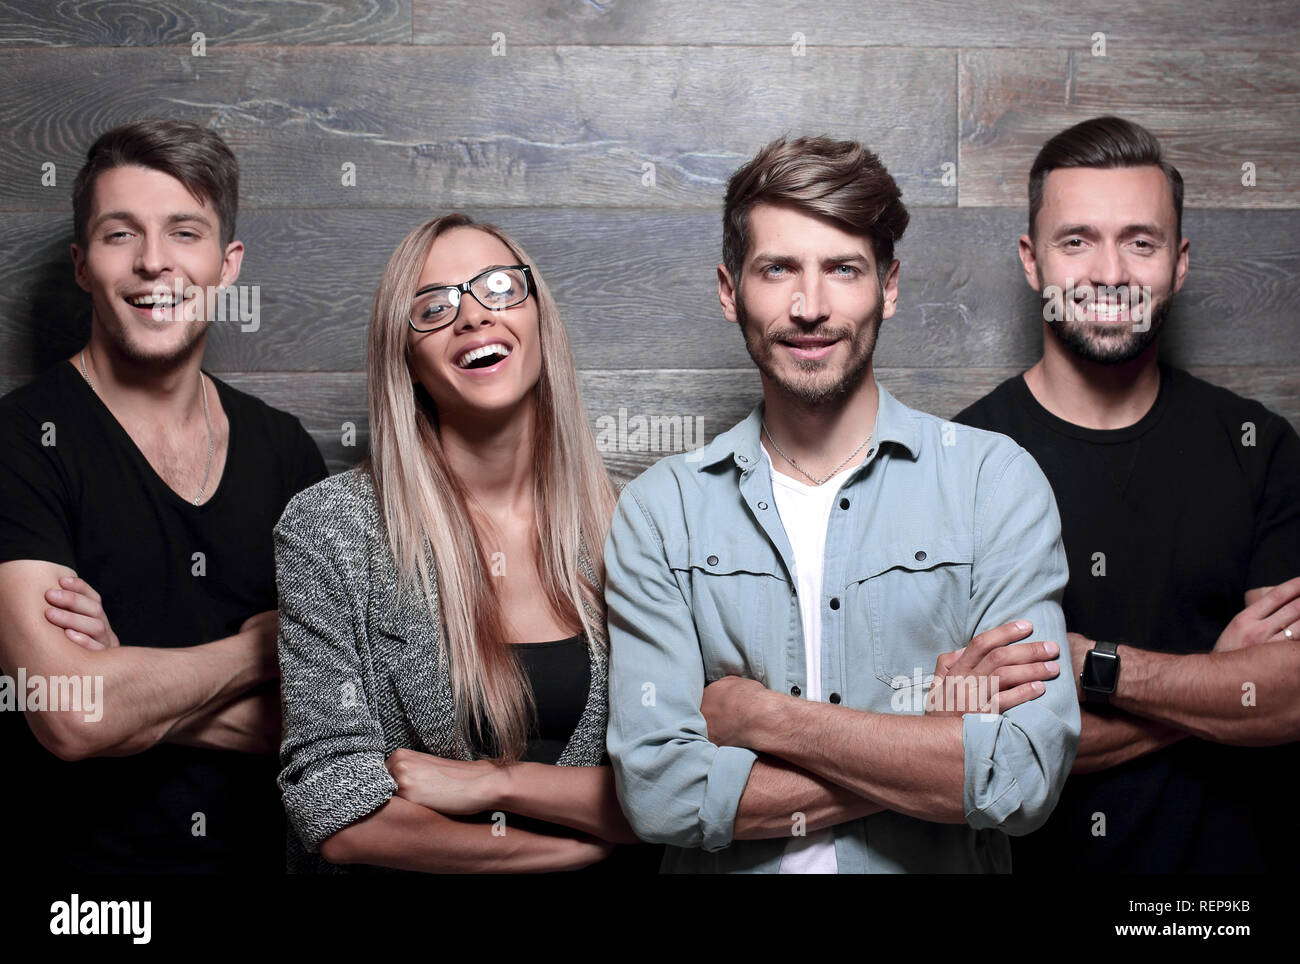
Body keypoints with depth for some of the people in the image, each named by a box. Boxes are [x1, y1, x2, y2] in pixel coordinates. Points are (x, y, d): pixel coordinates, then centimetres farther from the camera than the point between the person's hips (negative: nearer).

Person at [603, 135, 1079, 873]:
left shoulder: (995, 480, -3)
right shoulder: (659, 512, -1)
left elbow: (1026, 782, -12)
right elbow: (658, 791, -11)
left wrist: (764, 716, -11)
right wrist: (933, 741, -14)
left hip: (942, 865, 0)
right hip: (728, 871, 0)